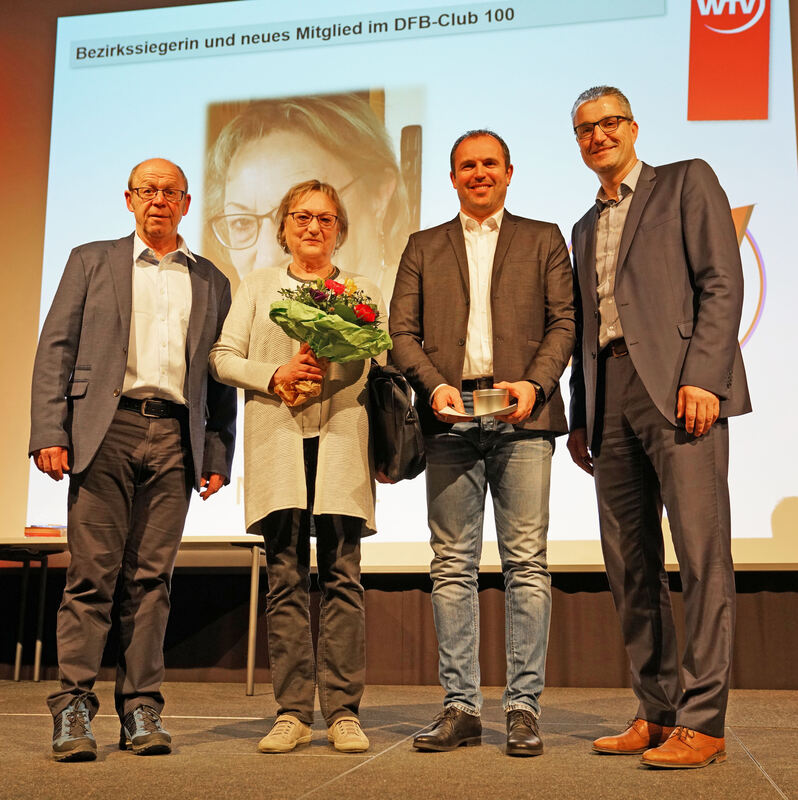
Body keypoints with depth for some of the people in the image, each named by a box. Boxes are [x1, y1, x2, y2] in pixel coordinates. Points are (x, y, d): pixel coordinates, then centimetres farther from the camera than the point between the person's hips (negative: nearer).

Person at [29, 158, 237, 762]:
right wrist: (50, 432, -5)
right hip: (106, 427, -1)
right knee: (92, 572, -5)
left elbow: (220, 376, 16)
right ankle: (74, 708, 2)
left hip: (175, 438, 2)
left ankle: (142, 709, 7)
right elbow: (56, 348, 7)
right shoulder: (92, 261, 15)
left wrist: (218, 455, 6)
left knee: (151, 577, 1)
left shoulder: (211, 282, 19)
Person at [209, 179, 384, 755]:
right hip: (278, 444, 1)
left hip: (341, 445, -1)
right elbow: (223, 357, 11)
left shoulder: (363, 292, 17)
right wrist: (274, 375, -7)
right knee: (286, 578, 0)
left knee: (342, 577, -5)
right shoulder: (257, 287, 19)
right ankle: (292, 712, 5)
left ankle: (344, 712, 1)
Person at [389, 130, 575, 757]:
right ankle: (462, 707, 8)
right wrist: (434, 385, -8)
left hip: (522, 414, -1)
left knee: (527, 563, -4)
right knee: (453, 565, 1)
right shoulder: (424, 247, 19)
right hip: (450, 417, 2)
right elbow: (402, 332, 10)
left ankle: (524, 707, 3)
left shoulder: (543, 239, 16)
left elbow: (565, 321, 7)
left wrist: (535, 383, -10)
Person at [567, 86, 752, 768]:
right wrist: (580, 418, 16)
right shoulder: (586, 226, 27)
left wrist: (703, 378, -15)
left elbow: (722, 282, -3)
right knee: (629, 564, 4)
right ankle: (655, 713, 12)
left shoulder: (687, 181, 9)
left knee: (701, 552, -9)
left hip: (678, 386, -6)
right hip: (611, 399, 7)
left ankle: (701, 721, -5)